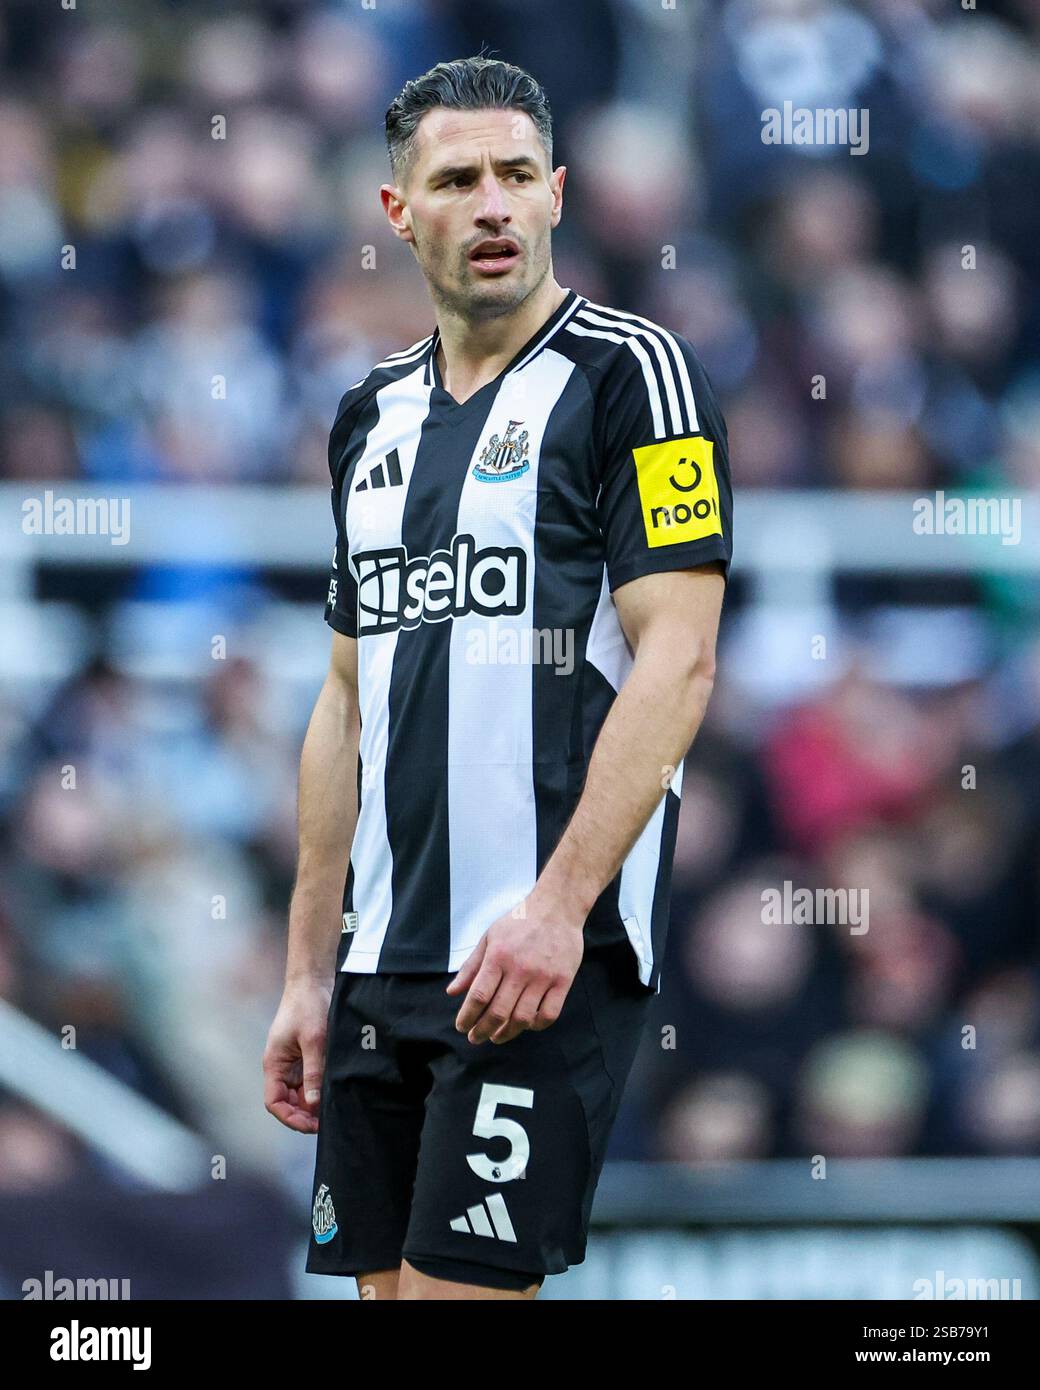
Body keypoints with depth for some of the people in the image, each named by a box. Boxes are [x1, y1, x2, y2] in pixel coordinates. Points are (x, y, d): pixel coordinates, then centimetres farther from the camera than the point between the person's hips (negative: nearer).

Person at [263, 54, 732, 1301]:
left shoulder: (631, 372, -4)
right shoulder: (371, 417, 16)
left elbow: (676, 660, -13)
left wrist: (557, 905, -21)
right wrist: (309, 975, 16)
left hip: (549, 960, -7)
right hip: (382, 964, 7)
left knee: (460, 1286, -13)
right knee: (384, 1282, 6)